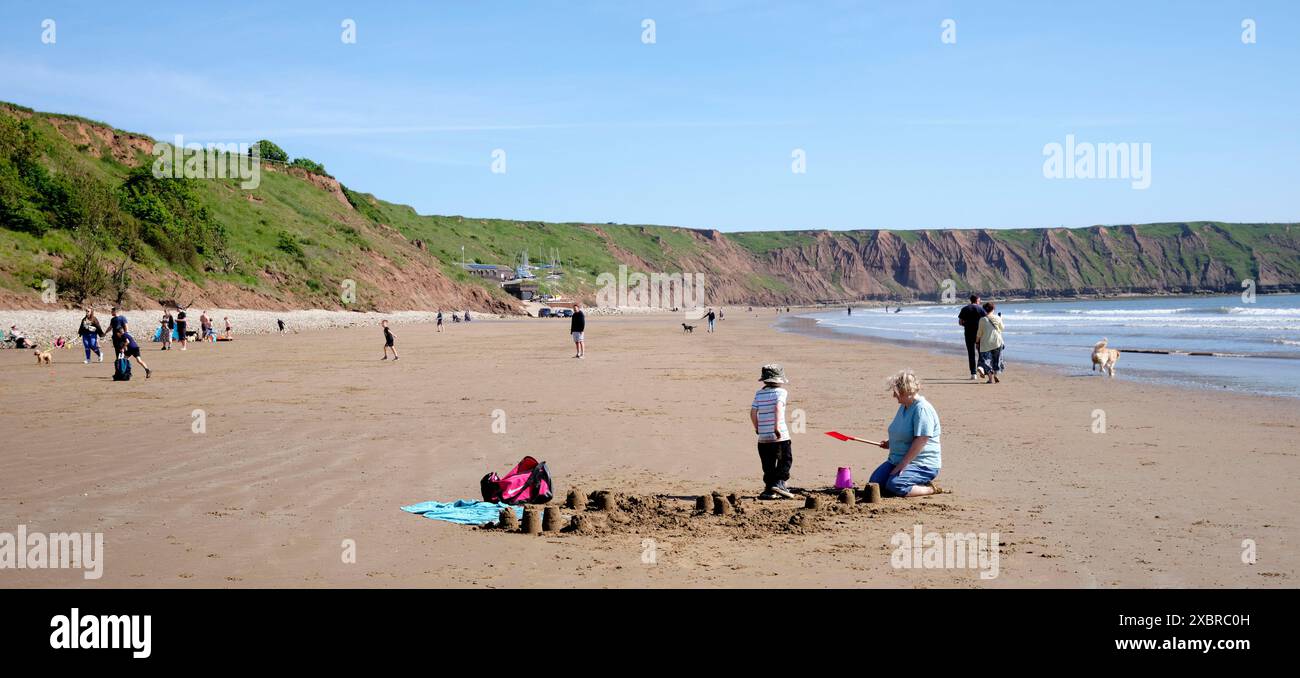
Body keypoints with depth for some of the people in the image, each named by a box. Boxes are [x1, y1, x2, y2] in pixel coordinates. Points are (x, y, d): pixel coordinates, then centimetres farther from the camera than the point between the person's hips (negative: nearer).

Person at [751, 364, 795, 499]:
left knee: (768, 464, 10)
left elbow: (753, 412, 3)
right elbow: (778, 407, -22)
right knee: (785, 460, 7)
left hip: (763, 437, 4)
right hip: (780, 436, -4)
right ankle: (779, 482, -7)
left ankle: (769, 489, 8)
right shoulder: (781, 391, -5)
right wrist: (777, 426, -24)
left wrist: (757, 428, 18)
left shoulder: (759, 394, 8)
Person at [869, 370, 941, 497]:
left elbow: (920, 441, -25)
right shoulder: (904, 407, 14)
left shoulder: (922, 409, -18)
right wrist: (890, 443, 15)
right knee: (875, 482, -6)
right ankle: (919, 484, 8)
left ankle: (929, 489, -8)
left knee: (895, 486, -30)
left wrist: (901, 466, -23)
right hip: (898, 461, 10)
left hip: (922, 465, -10)